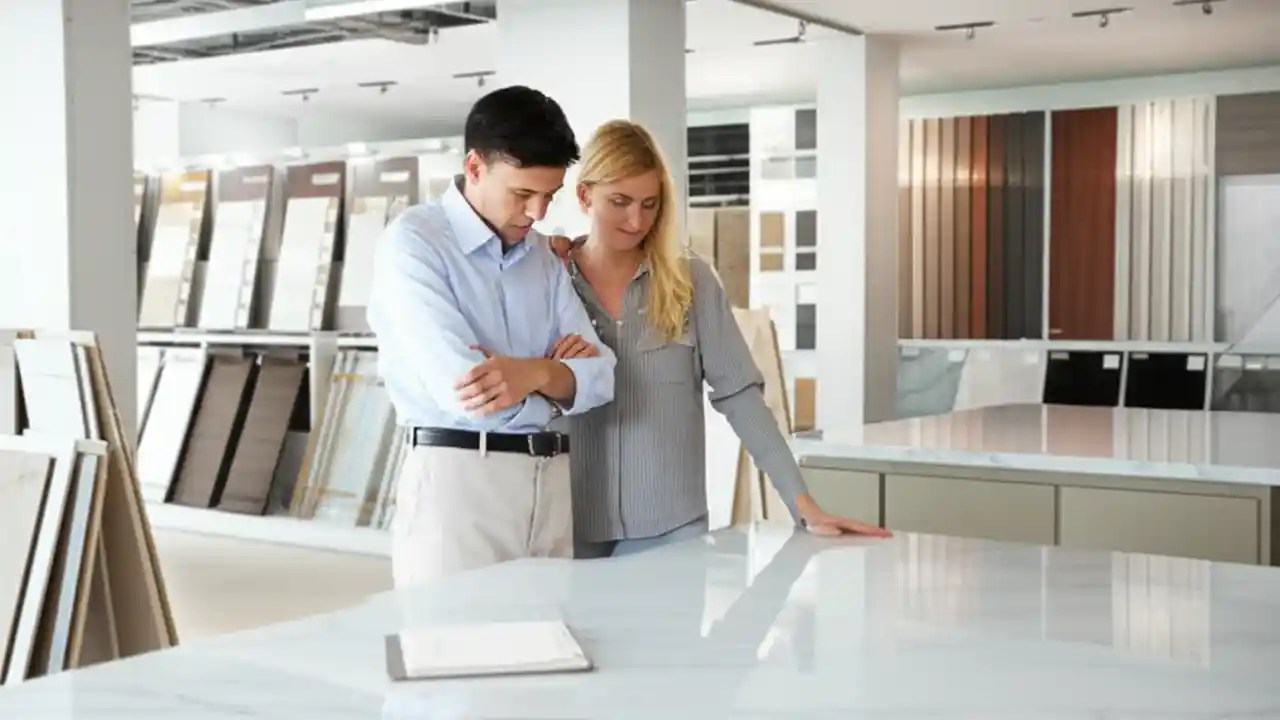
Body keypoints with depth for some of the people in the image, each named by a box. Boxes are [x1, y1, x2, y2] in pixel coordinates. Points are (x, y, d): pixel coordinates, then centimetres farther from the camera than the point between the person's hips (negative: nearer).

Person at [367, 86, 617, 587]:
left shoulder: (541, 254, 15)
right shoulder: (412, 243, -6)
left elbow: (598, 374, 6)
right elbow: (461, 386, -18)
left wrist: (532, 372, -15)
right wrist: (557, 372, -2)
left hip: (550, 484, 6)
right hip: (458, 478, -6)